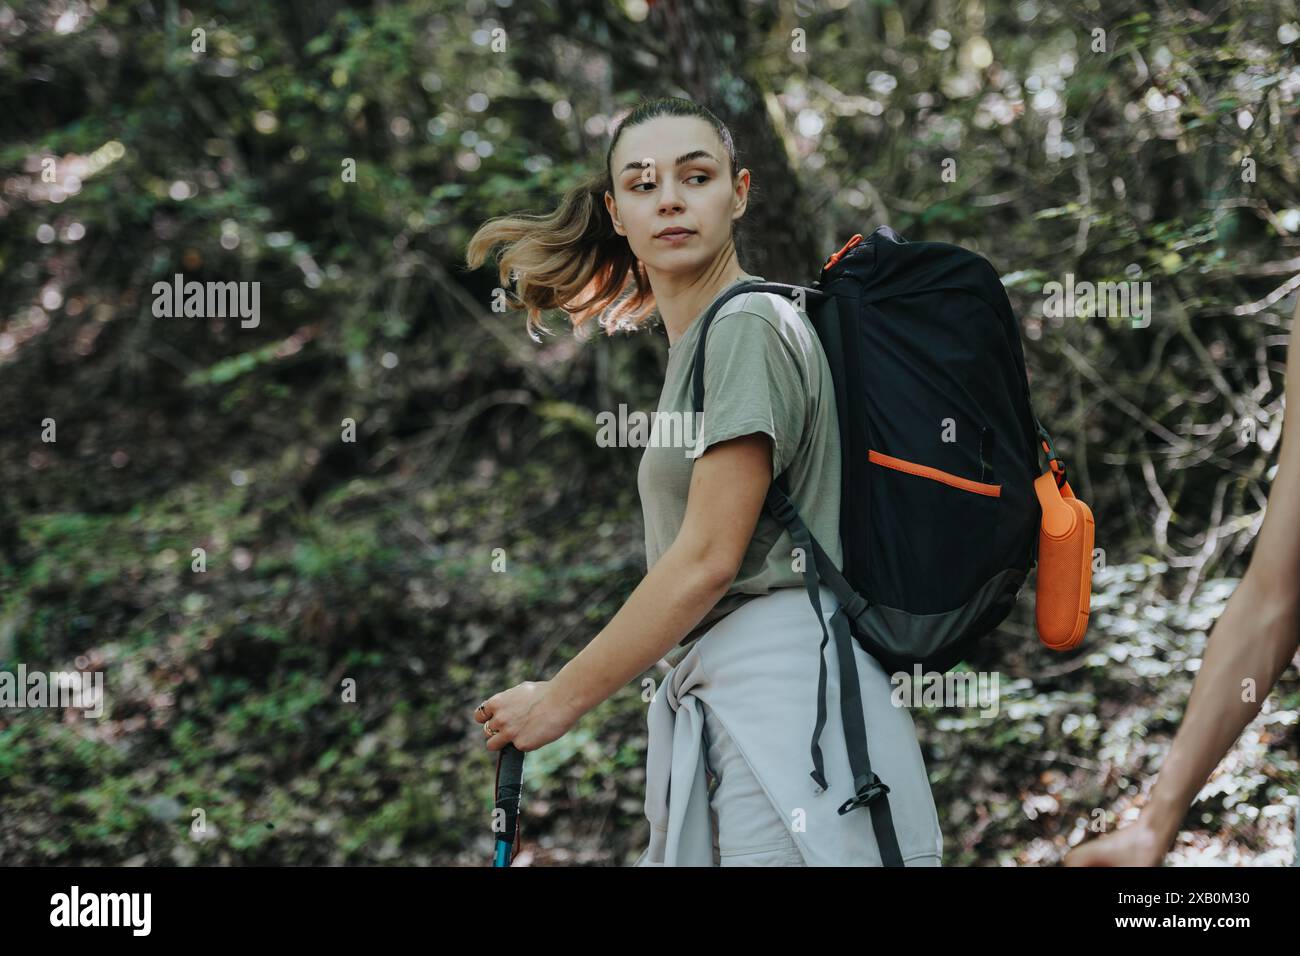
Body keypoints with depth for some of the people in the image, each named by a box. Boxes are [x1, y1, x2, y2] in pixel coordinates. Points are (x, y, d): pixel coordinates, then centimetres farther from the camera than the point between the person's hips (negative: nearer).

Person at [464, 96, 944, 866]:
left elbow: (707, 561, -13)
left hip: (779, 680, -9)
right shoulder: (697, 343, 22)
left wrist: (560, 700, -7)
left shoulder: (749, 325, -7)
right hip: (717, 701, 9)